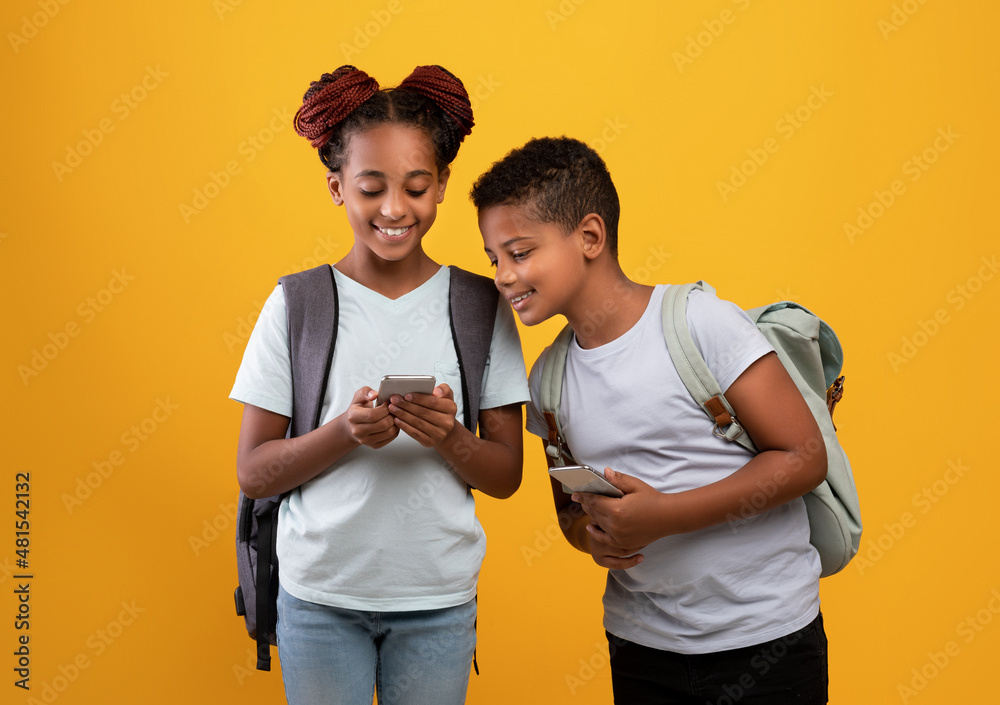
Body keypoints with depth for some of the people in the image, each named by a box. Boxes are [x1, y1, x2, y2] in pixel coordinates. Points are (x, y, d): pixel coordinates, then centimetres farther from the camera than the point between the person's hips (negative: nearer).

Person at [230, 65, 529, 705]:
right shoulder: (295, 305, -4)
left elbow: (506, 476, -1)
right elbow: (253, 473, -5)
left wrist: (448, 439, -21)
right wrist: (345, 433, -21)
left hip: (438, 602, 1)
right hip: (319, 595, 0)